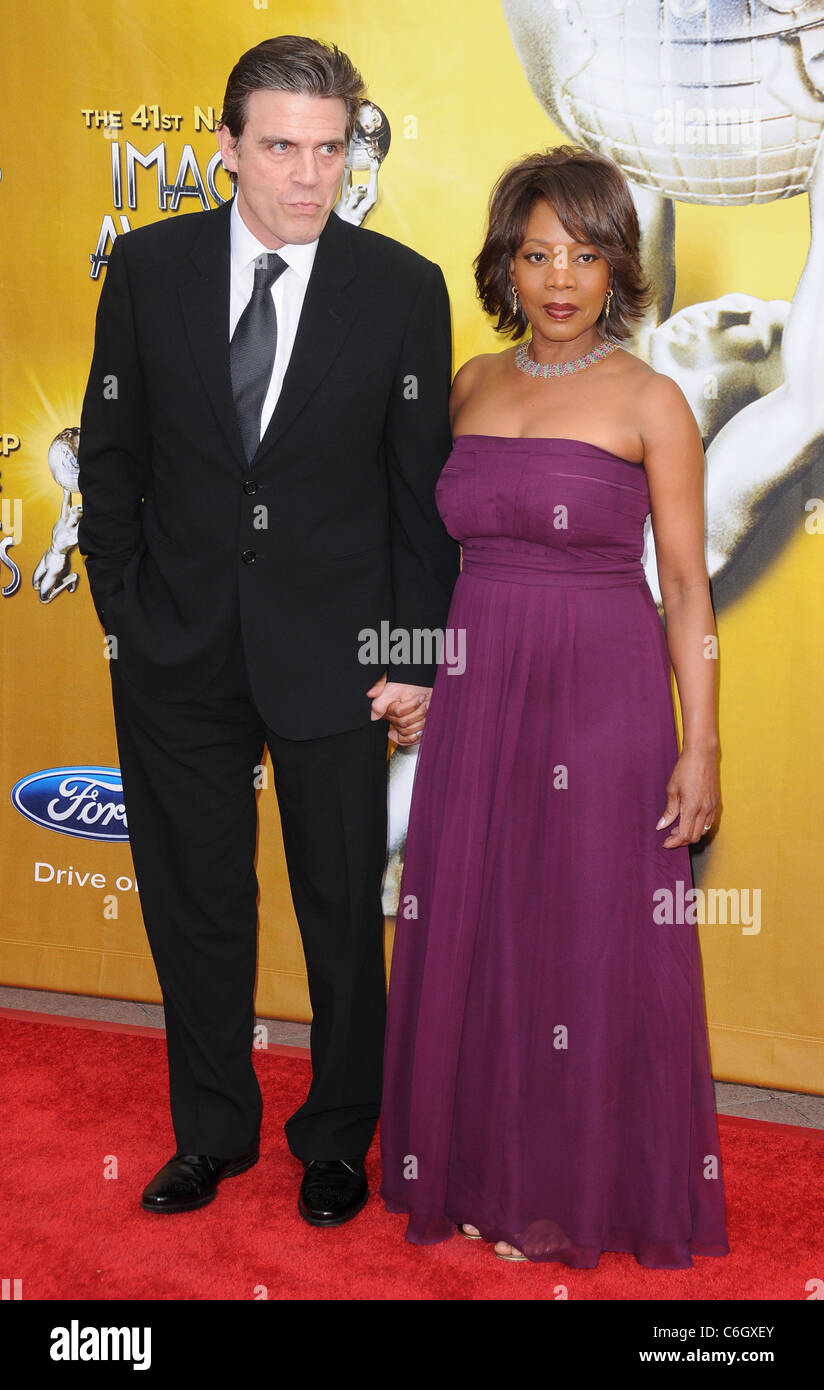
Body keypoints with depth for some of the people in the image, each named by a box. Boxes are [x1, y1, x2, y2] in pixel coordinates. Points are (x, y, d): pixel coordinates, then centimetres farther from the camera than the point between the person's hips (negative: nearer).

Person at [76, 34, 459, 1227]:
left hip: (332, 656, -1)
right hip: (176, 652, 2)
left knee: (344, 915, 10)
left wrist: (417, 657, -6)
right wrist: (124, 609, 1)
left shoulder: (403, 288, -4)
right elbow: (110, 454, 6)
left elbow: (425, 489, -3)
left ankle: (337, 1139, 31)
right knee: (193, 906, 13)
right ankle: (213, 1132, 34)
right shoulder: (150, 266, 0)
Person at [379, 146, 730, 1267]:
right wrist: (424, 677, 13)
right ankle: (488, 1168, 29)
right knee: (475, 934, 10)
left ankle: (581, 1189, 23)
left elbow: (687, 586, -6)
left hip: (603, 699, -4)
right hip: (480, 693, 5)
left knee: (590, 942, 4)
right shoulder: (476, 384, 9)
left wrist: (700, 745, -10)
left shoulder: (649, 401, -5)